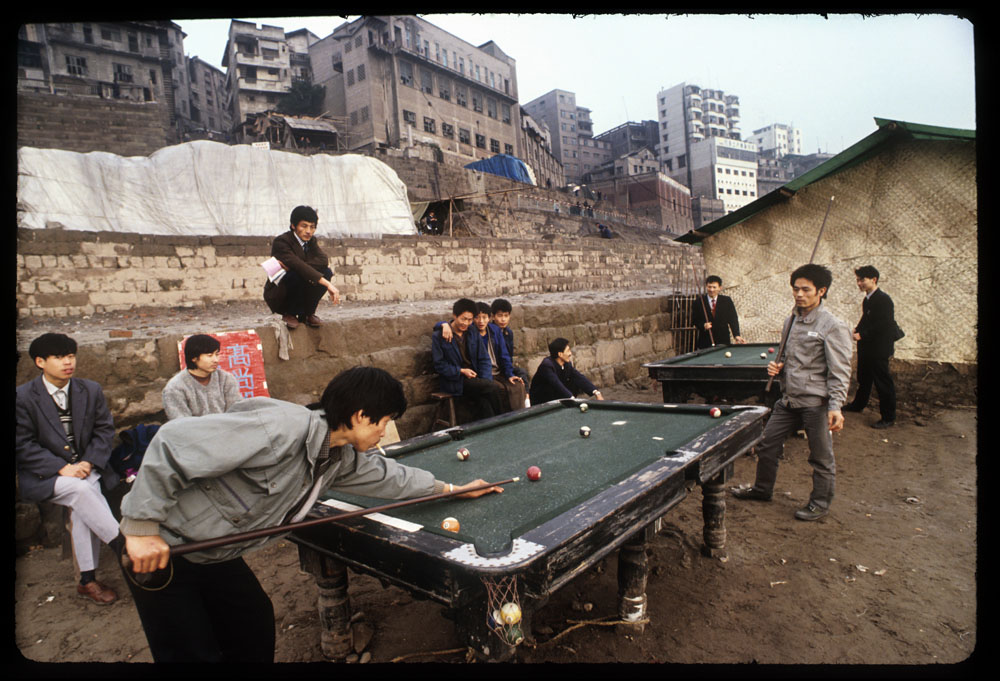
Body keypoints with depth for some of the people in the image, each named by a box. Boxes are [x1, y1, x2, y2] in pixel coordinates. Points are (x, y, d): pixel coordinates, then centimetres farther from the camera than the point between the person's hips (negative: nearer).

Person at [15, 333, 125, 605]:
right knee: (80, 489, -32)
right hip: (43, 475, -3)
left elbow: (104, 430, 6)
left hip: (87, 467, 3)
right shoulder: (22, 397, -5)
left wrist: (88, 462, -10)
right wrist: (62, 468, -19)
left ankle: (87, 581, -8)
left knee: (82, 507, -22)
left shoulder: (91, 390, 4)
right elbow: (23, 445, -7)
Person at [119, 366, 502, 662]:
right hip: (160, 549, -8)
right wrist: (142, 525, -26)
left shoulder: (341, 457, -4)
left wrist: (451, 488, 20)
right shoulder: (281, 429, -33)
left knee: (255, 626, 14)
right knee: (193, 654, -1)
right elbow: (172, 443, -31)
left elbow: (387, 475, 12)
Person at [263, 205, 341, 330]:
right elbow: (299, 266, -32)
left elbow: (324, 260, -16)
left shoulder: (311, 241, 3)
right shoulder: (280, 241, -18)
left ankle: (308, 313, -3)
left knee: (326, 272, -16)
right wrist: (328, 284, -42)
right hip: (277, 297, -6)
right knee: (299, 275, -34)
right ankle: (289, 314, -10)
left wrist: (291, 266, -27)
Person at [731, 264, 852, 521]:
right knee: (767, 444, 14)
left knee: (821, 457, 8)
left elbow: (840, 372, -14)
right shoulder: (791, 321, 10)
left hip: (815, 402, -7)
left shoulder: (833, 326, -12)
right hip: (788, 399, 7)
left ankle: (820, 503, 28)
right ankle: (762, 489, 34)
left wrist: (835, 407, -22)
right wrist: (777, 365, 1)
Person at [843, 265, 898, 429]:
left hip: (879, 349, -9)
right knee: (863, 378, 22)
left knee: (883, 381, -2)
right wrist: (857, 329, 4)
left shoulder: (883, 299, -17)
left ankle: (888, 417, 7)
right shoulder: (867, 299, 11)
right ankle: (858, 404, 38)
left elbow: (883, 325, -22)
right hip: (866, 347, 9)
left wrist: (862, 334, -20)